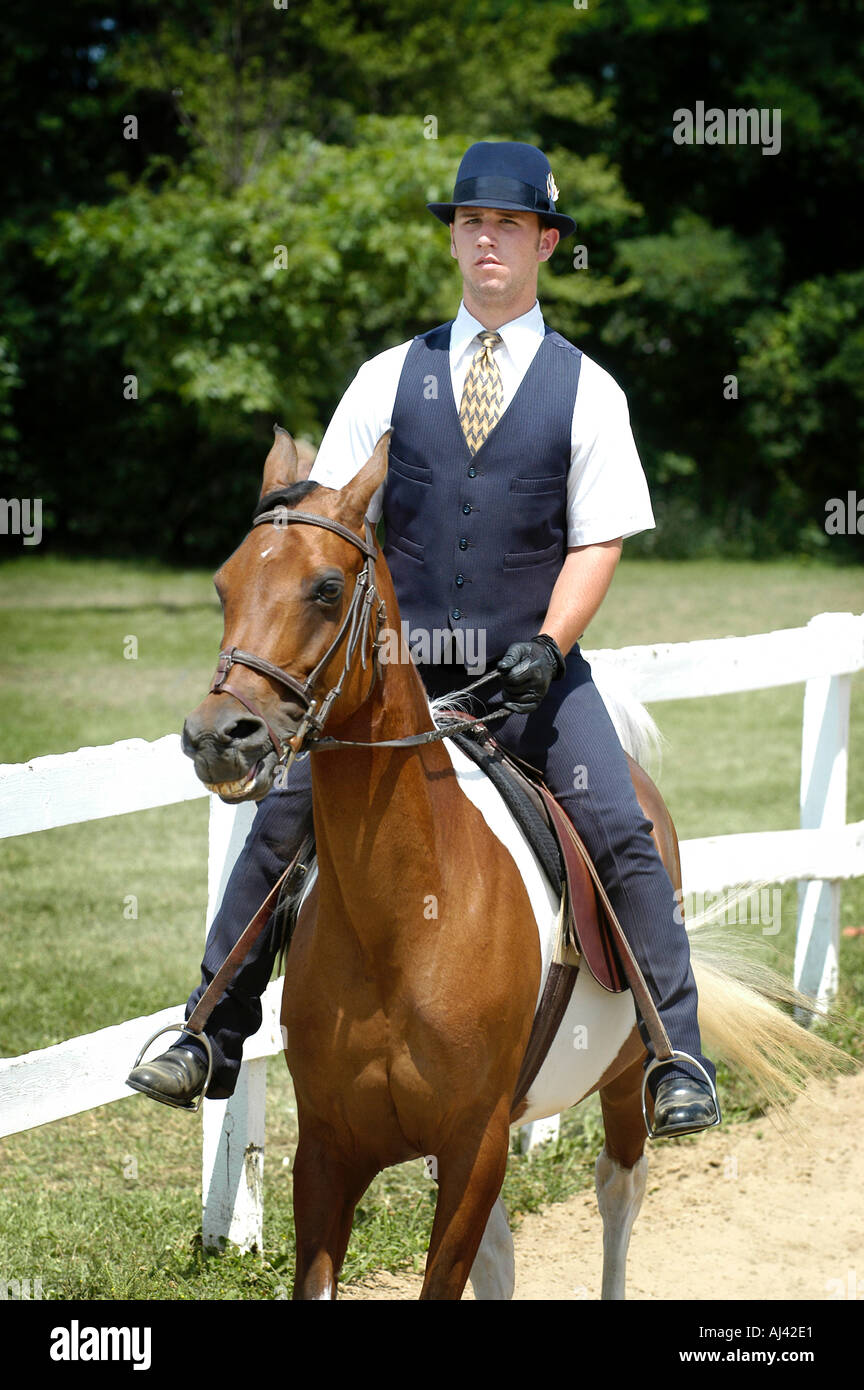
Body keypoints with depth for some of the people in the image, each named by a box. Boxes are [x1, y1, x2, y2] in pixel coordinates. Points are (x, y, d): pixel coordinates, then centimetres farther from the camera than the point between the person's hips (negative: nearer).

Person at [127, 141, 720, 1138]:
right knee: (284, 816, -11)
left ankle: (678, 1062, -9)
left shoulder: (585, 389, 4)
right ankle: (212, 1039, -1)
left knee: (622, 837, -17)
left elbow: (598, 543, 0)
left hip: (534, 671, -1)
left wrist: (545, 648, -14)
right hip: (398, 663, 2)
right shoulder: (390, 378, 9)